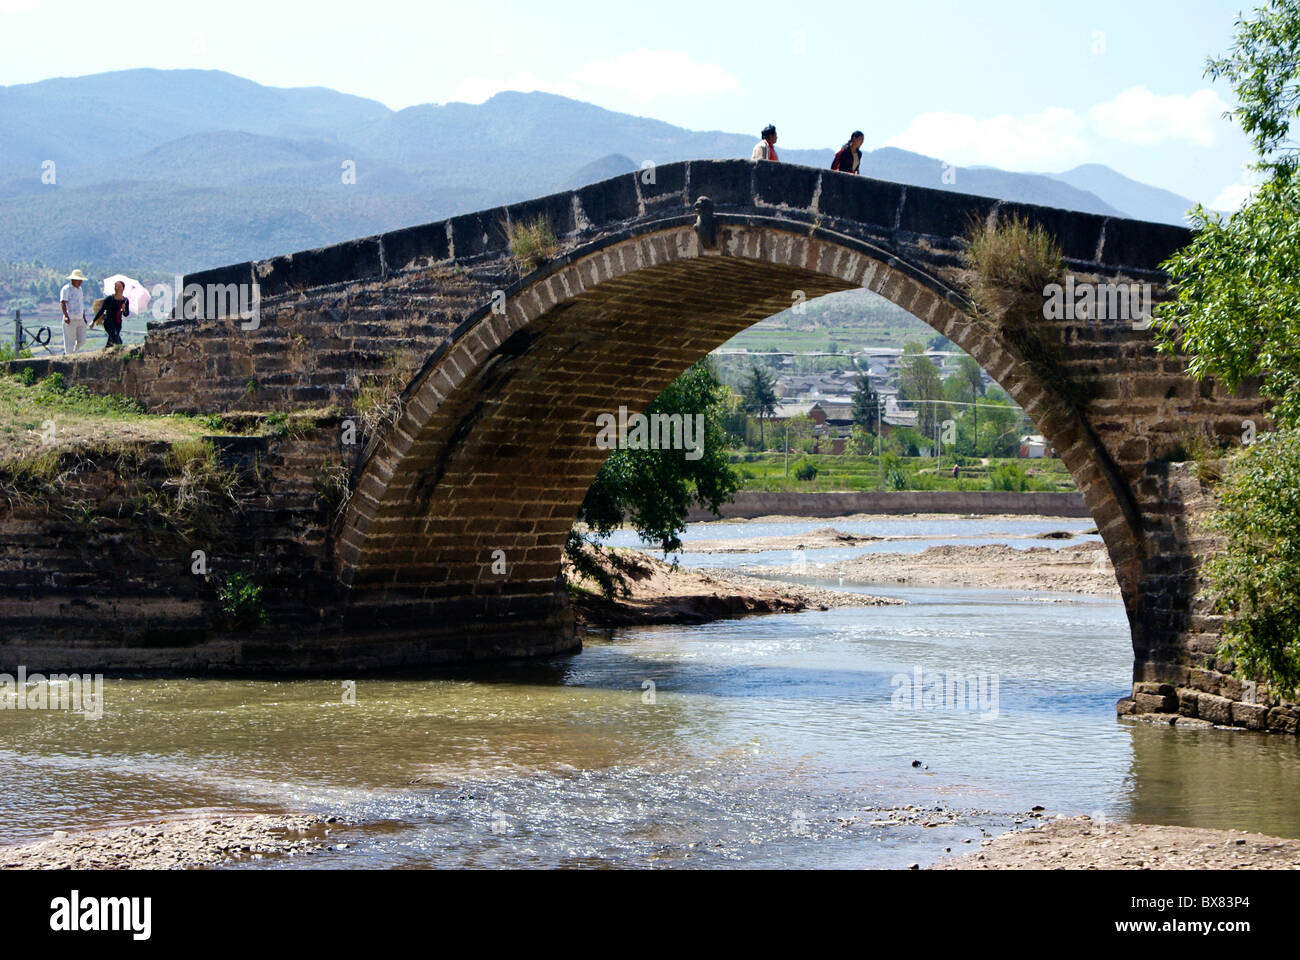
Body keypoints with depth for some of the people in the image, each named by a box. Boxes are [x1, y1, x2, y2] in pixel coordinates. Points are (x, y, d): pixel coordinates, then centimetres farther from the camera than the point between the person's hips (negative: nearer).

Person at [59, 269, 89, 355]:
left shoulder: (80, 289, 18)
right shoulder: (66, 289, -8)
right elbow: (62, 303, -17)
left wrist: (84, 316, 25)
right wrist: (66, 315, -29)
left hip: (80, 320, 8)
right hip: (70, 320, -8)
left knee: (82, 341, 6)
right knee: (70, 342, -6)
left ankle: (68, 353, 24)